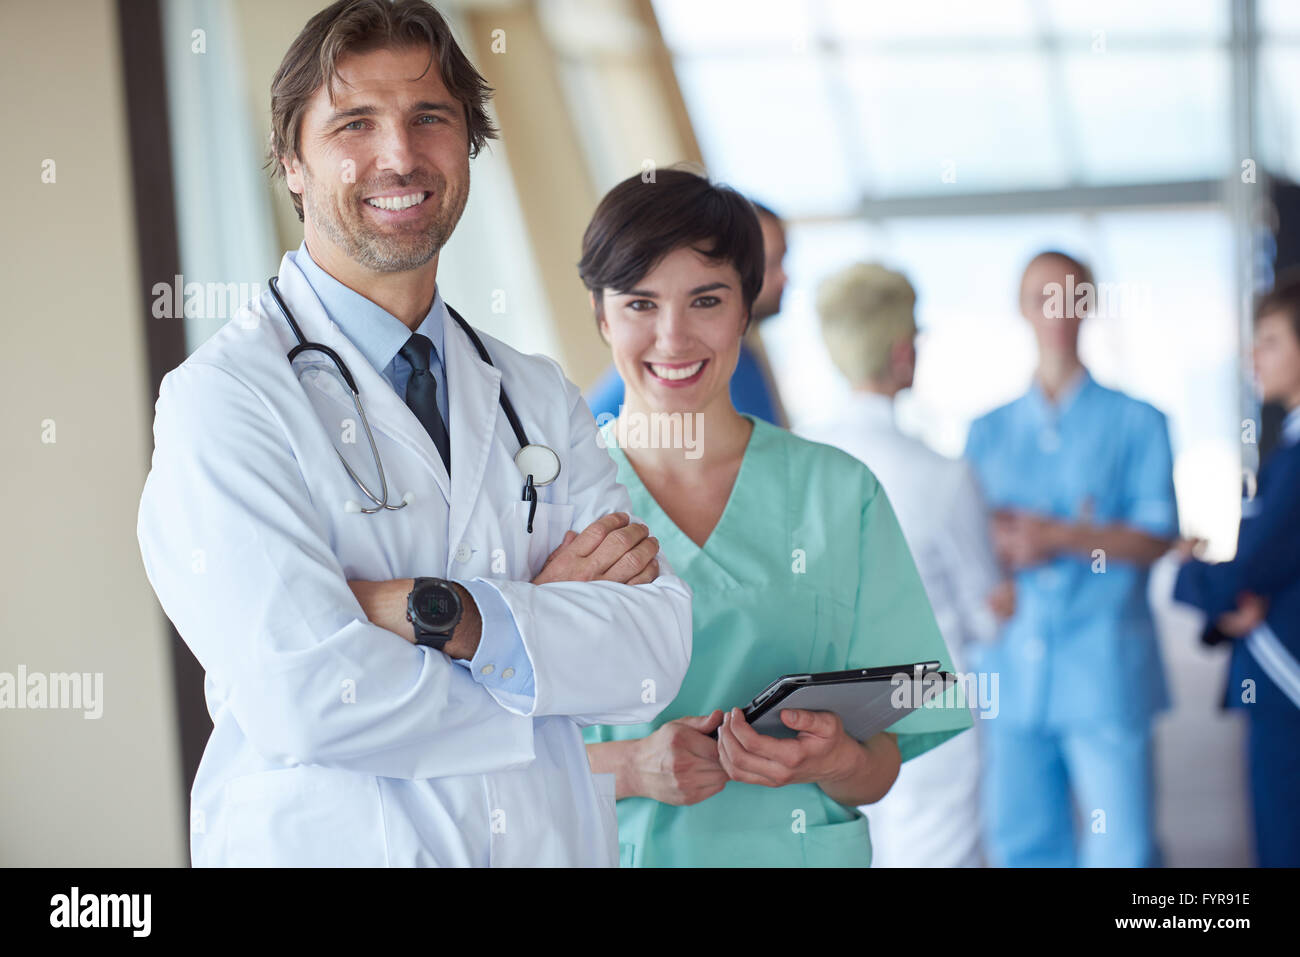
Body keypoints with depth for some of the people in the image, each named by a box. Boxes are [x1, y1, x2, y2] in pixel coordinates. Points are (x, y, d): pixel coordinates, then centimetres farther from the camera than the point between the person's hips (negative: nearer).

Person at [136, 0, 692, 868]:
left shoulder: (540, 398, 5)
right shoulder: (224, 398, -10)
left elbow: (658, 649, -6)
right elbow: (303, 698, -22)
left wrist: (442, 614, -20)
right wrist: (546, 619, -11)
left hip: (559, 837, 4)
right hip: (332, 845, -4)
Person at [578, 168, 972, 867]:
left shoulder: (841, 494, 4)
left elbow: (878, 775, 3)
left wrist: (834, 762, -16)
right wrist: (630, 769, -16)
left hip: (796, 850, 1)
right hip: (606, 850, 0)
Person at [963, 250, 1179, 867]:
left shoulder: (1136, 423, 8)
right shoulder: (988, 433, 17)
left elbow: (1156, 536, -2)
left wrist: (1061, 536, -14)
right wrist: (995, 543, -9)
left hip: (1104, 673, -3)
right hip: (1010, 670, 3)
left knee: (1122, 850, -7)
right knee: (1021, 844, 4)